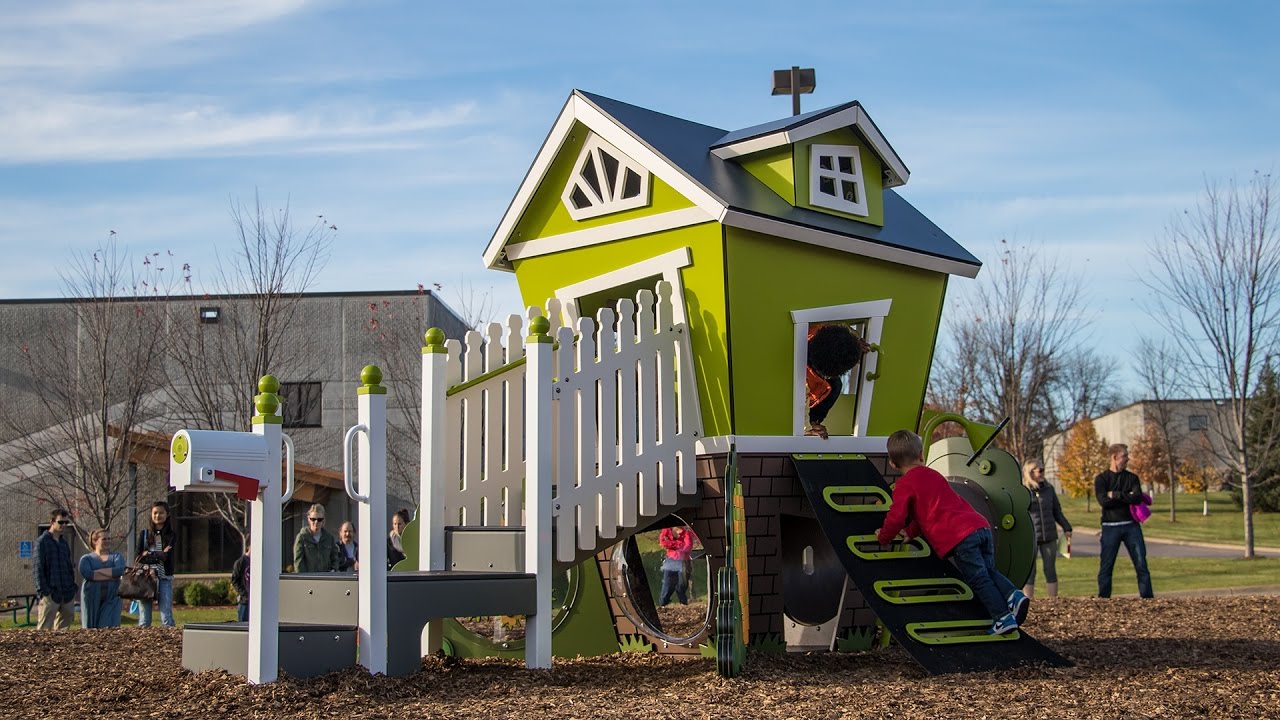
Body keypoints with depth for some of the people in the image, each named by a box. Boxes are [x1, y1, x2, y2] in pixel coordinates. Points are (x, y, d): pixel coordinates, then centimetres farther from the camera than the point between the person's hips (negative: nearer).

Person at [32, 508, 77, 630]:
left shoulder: (64, 543, 17)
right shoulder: (42, 541, -3)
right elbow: (37, 568, -8)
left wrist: (73, 587, 12)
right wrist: (44, 591, -15)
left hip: (67, 594, 7)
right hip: (50, 593, -7)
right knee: (45, 629, -6)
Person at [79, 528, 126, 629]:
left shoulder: (116, 556, 14)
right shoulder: (86, 558, 11)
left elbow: (120, 570, -8)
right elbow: (86, 573, -11)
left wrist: (98, 571, -9)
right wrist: (111, 575, -11)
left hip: (111, 599, 0)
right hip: (92, 599, 0)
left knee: (110, 628, -12)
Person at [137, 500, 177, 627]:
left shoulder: (171, 535, 6)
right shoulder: (144, 533, 10)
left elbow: (167, 557, -7)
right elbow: (139, 557, 0)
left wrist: (149, 554, -8)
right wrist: (159, 555, -8)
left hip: (165, 578, -1)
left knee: (166, 616, -4)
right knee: (144, 618, 2)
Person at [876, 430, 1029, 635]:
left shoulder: (904, 485, 3)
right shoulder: (933, 475, 29)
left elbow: (896, 517, -3)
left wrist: (884, 537, 16)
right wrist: (910, 531, 46)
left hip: (957, 537, -8)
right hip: (980, 525, 8)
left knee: (978, 579, -3)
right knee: (987, 572, 19)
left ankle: (1003, 617, -9)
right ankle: (1013, 595, -2)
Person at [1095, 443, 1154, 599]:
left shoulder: (1132, 478, 9)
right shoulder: (1101, 479, 3)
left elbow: (1138, 498, -8)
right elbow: (1103, 501, -13)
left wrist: (1115, 495, -12)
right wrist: (1127, 497, -9)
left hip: (1131, 526, 2)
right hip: (1111, 527, -2)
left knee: (1141, 564, 0)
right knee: (1105, 567, 1)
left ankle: (1148, 597, 5)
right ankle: (1103, 599, 9)